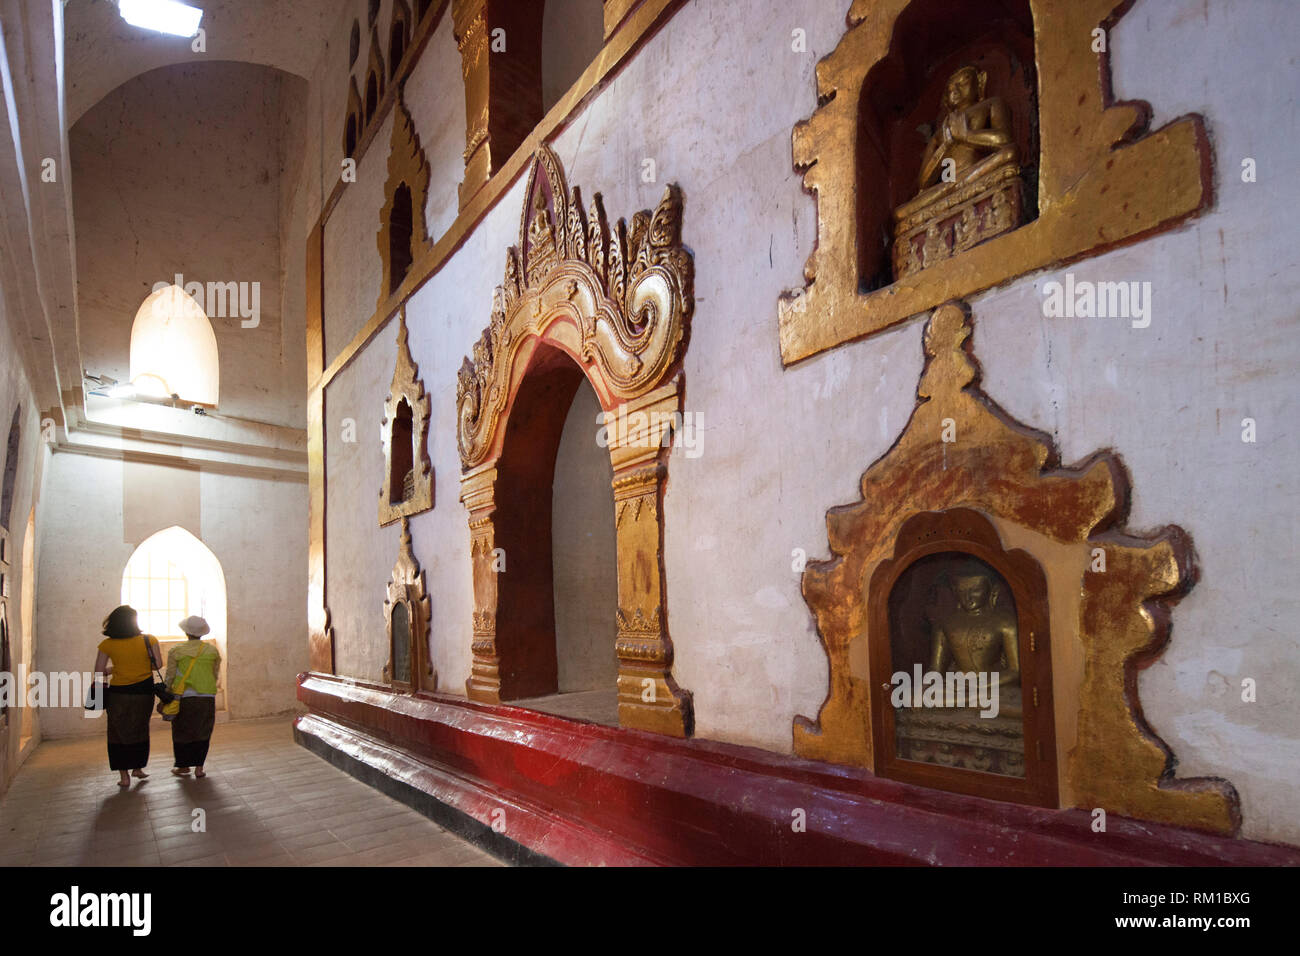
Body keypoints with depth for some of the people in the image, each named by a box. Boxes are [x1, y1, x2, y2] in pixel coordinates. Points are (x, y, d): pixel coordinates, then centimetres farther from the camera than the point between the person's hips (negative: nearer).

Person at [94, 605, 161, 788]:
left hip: (118, 693, -1)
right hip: (143, 692, 1)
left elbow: (99, 671, -3)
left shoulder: (107, 644, -5)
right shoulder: (149, 640, -7)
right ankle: (137, 768, 29)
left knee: (119, 733, 10)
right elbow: (157, 664, -4)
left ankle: (124, 775, 10)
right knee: (140, 730, 20)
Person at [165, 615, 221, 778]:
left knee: (182, 732, 13)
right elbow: (216, 675, 8)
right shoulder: (212, 650, 3)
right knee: (202, 732, 10)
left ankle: (183, 766, 23)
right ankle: (199, 768, 9)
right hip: (207, 697, 1)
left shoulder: (176, 651, -3)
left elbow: (170, 677, -1)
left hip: (183, 697, -1)